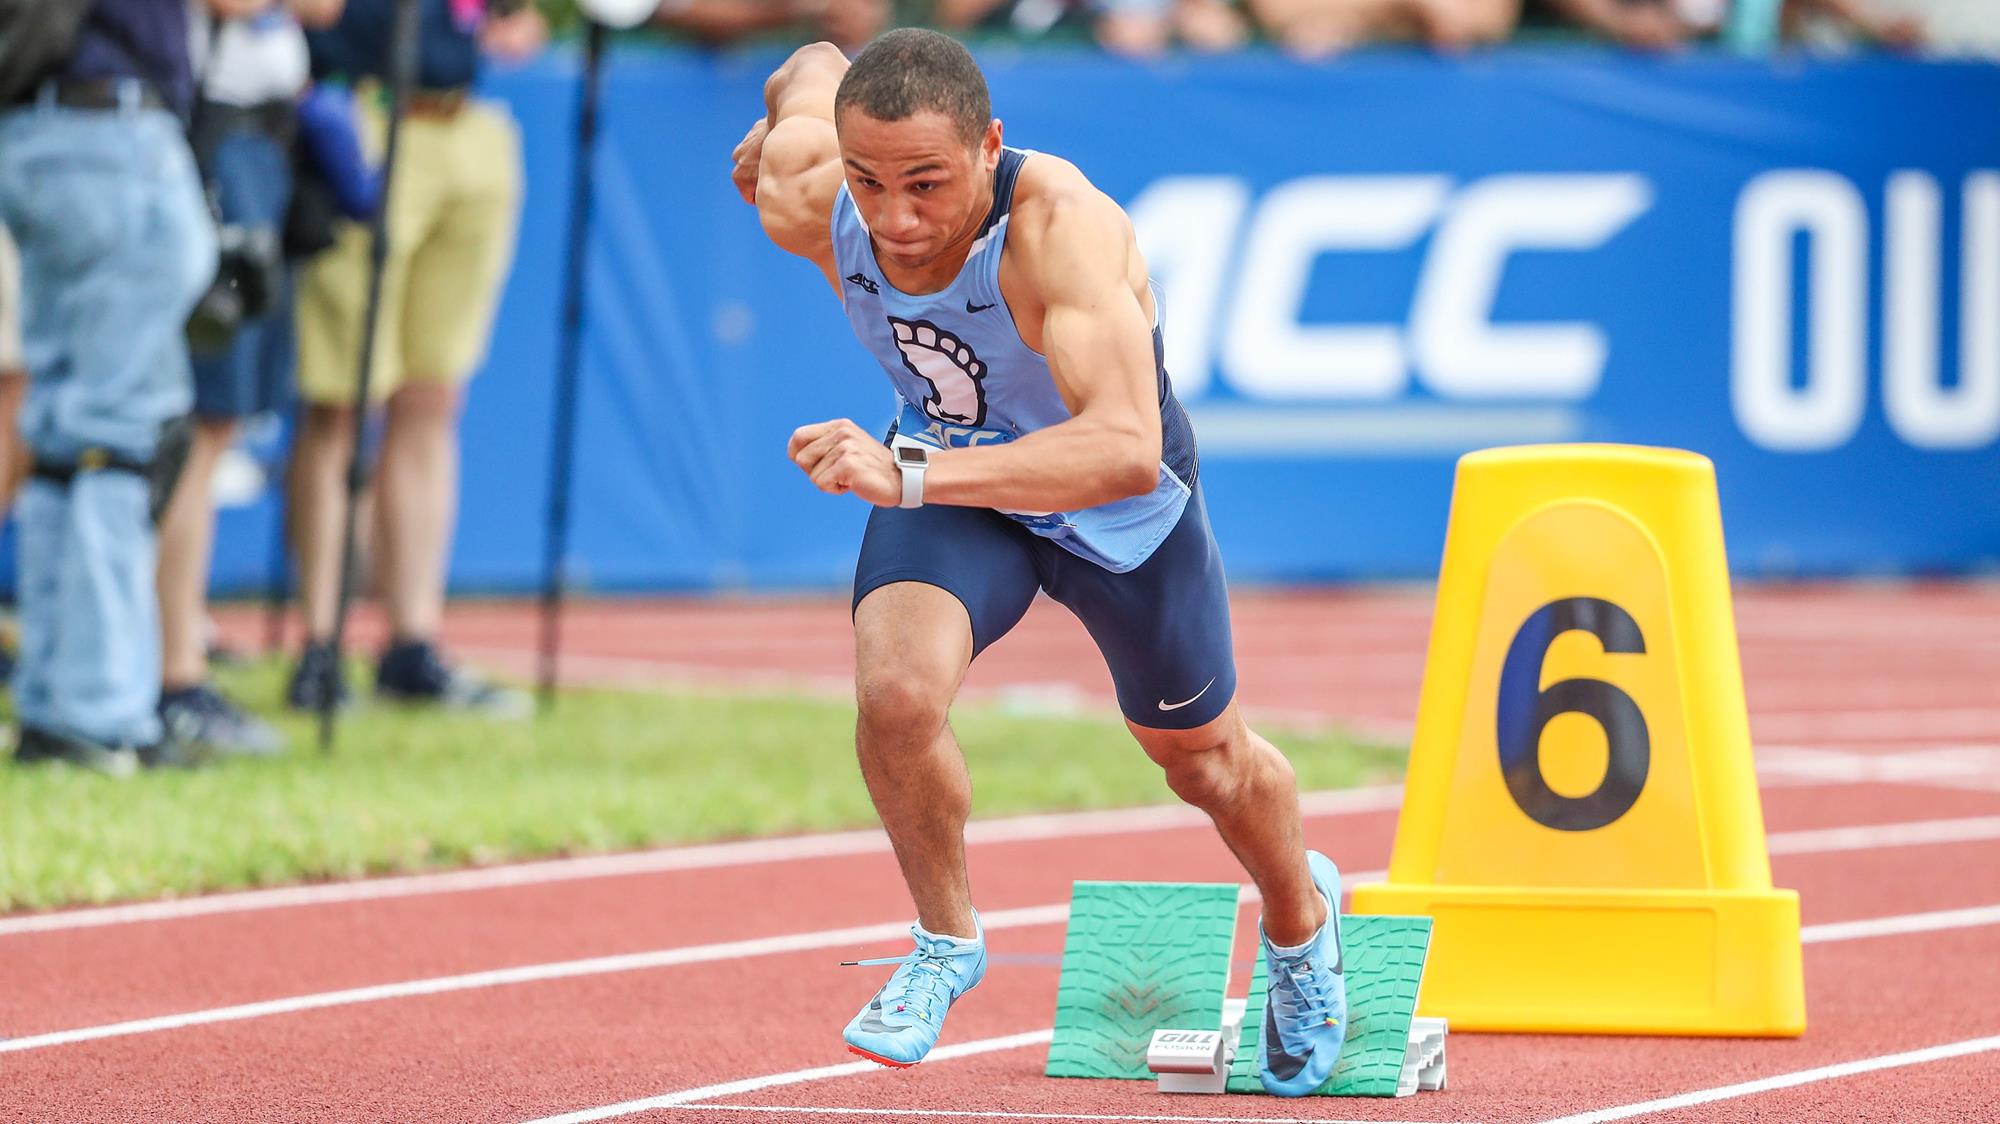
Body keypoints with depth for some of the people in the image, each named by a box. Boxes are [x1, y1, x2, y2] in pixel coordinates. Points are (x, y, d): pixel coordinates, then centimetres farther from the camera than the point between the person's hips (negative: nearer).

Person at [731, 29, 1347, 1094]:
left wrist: (910, 474, -66)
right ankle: (945, 937, 3)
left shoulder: (1062, 228, -44)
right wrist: (777, 121, 18)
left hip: (1120, 509, -2)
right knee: (895, 691, -27)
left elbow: (1127, 449, -57)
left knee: (1205, 760, 20)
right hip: (949, 467, 2)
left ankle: (1300, 917, 56)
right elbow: (815, 65, -5)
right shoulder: (803, 198, -29)